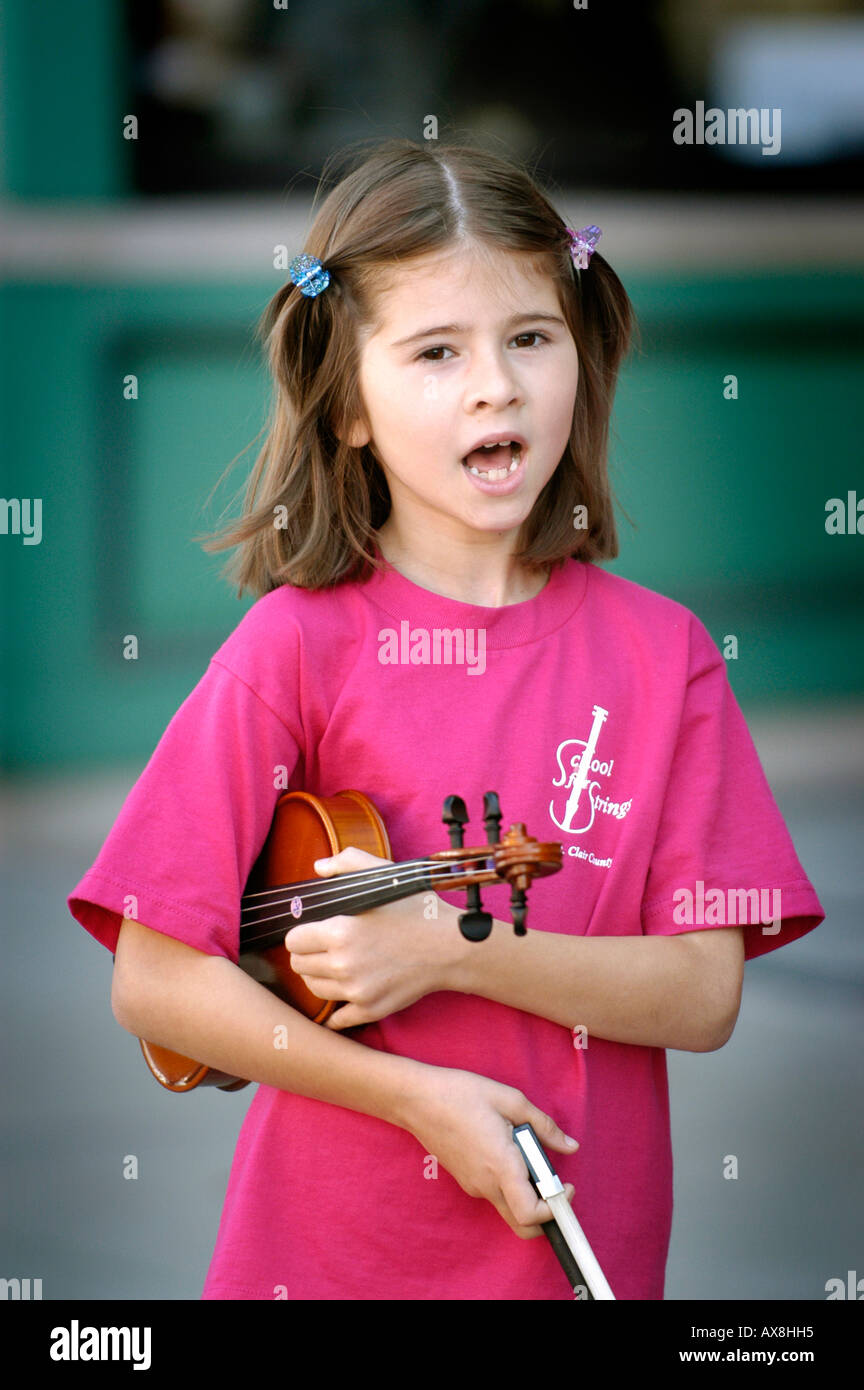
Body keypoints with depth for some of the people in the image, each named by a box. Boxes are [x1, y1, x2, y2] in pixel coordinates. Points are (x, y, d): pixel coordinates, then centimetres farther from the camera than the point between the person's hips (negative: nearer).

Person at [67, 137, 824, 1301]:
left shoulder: (658, 652, -3)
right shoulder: (298, 646, -9)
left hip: (583, 1245, 2)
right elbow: (154, 983, -10)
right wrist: (417, 1095, -17)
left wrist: (451, 948, -19)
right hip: (332, 1248, -2)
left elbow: (703, 995, -7)